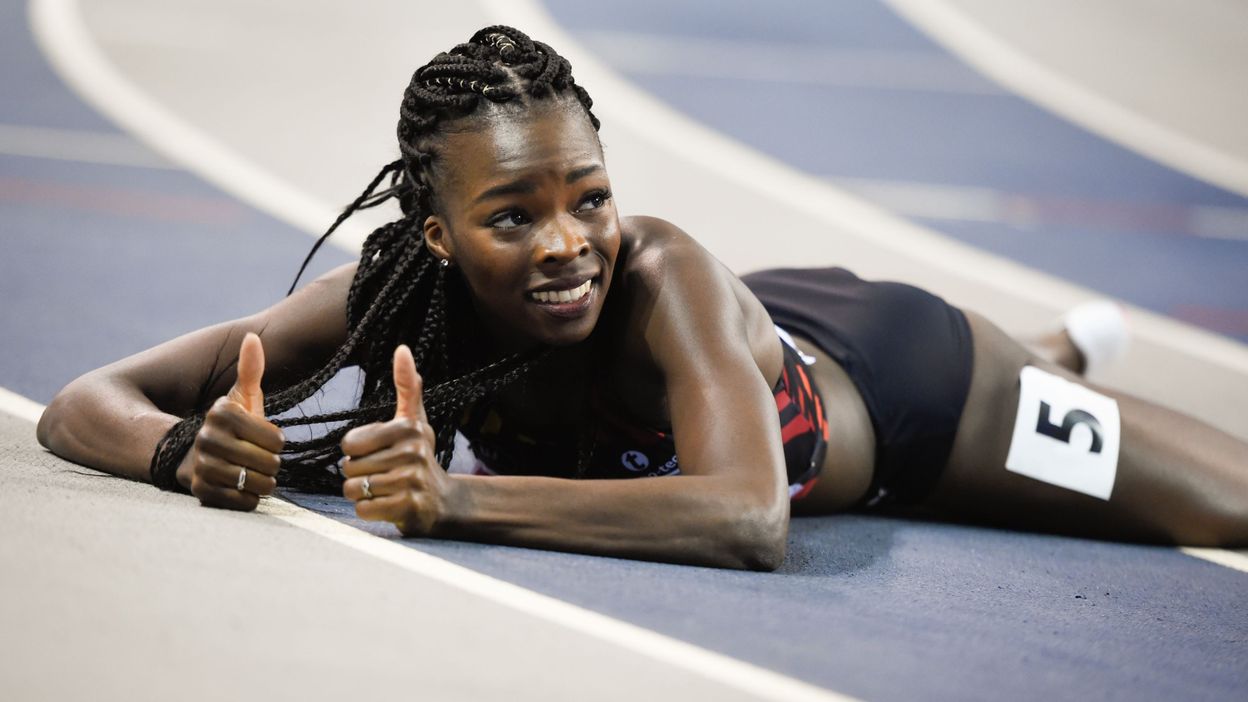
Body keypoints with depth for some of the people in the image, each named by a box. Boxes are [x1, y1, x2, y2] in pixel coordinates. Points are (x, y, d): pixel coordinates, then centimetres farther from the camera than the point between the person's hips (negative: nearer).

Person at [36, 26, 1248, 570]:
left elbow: (750, 521, -59)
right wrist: (193, 447, -52)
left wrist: (455, 497, -61)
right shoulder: (392, 291, -34)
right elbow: (83, 405, -30)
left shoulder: (658, 274, -44)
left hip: (893, 380, -4)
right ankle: (1066, 350, 66)